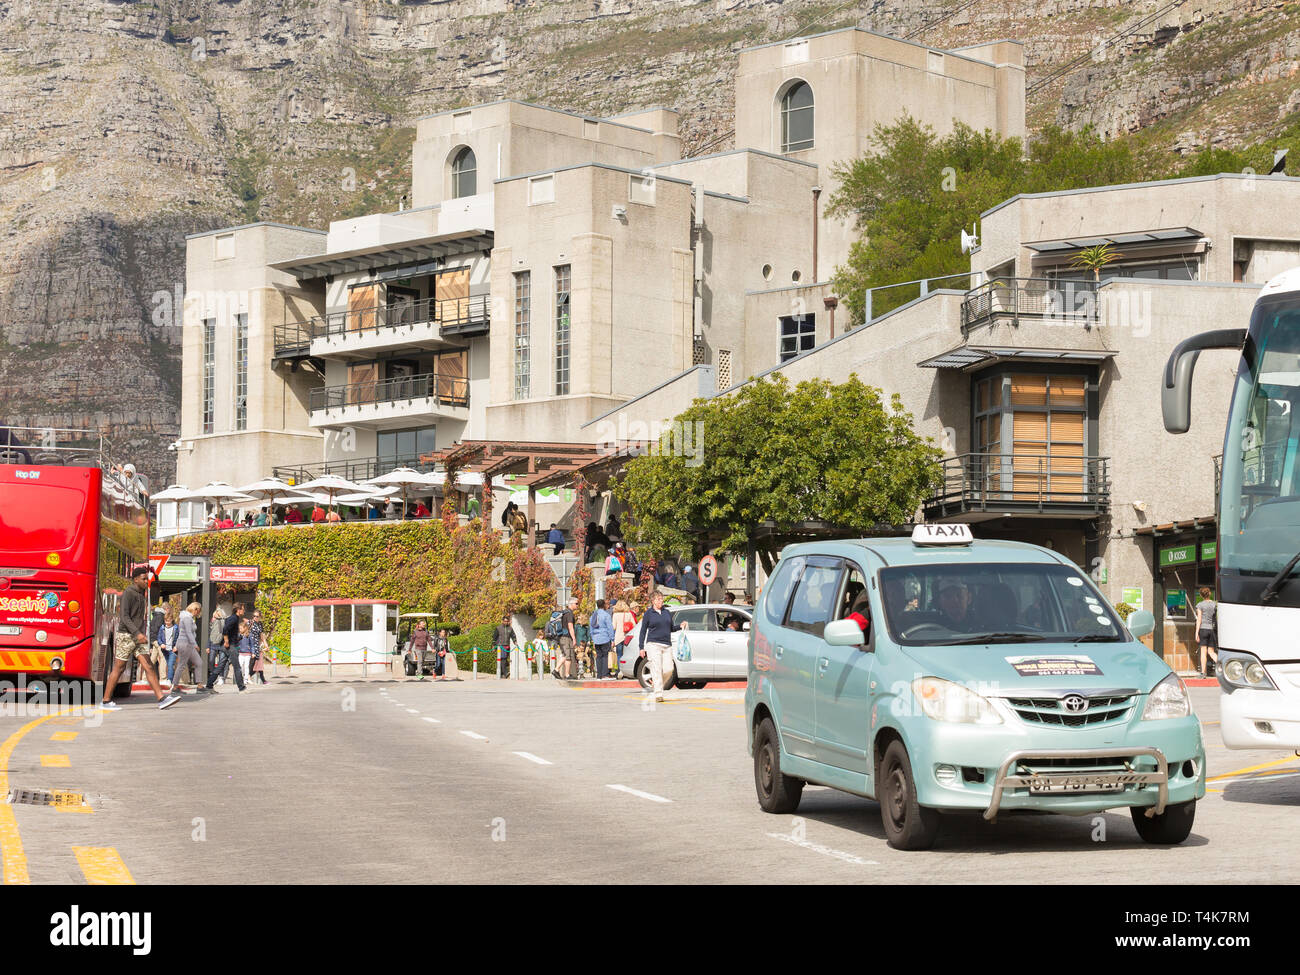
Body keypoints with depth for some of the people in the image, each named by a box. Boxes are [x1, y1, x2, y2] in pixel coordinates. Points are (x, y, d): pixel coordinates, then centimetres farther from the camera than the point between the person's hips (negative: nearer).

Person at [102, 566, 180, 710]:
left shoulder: (141, 594, 15)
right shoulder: (128, 593, -12)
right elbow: (124, 617, -21)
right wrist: (137, 633, -30)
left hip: (137, 638, 8)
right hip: (125, 636, -8)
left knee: (148, 667, -4)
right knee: (119, 669, 0)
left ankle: (162, 699, -13)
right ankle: (106, 701, 11)